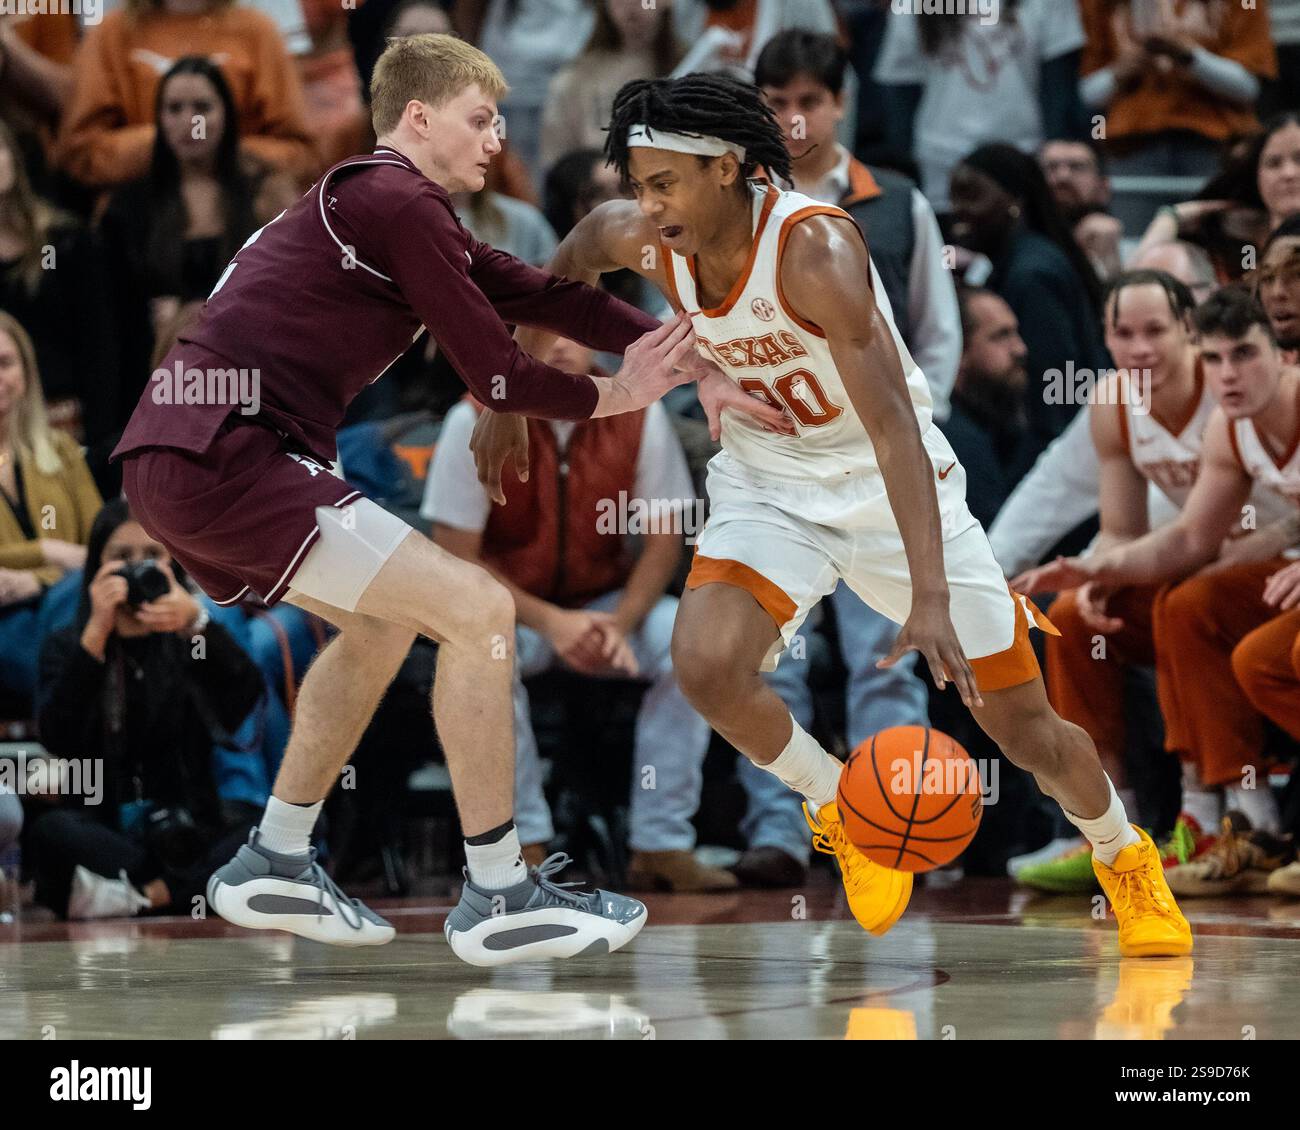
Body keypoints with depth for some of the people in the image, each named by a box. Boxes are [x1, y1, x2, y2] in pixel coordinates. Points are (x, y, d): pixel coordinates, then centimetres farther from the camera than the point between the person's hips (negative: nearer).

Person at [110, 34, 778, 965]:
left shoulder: (371, 201, 22)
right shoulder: (403, 205, -8)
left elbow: (540, 294, 19)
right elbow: (498, 377, -8)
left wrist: (696, 363, 13)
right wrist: (615, 396, 10)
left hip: (174, 463, 10)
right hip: (225, 459, -10)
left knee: (382, 623, 28)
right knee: (477, 610, -9)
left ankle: (274, 867, 30)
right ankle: (500, 900, -4)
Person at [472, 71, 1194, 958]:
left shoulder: (816, 247, -31)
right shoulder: (642, 242, -14)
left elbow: (894, 426, -37)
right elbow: (571, 259, 12)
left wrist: (932, 599, -46)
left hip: (890, 484, -4)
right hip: (769, 484, 4)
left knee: (1026, 728, 1)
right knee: (705, 662, -26)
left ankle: (1126, 859, 34)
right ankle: (840, 812, 2)